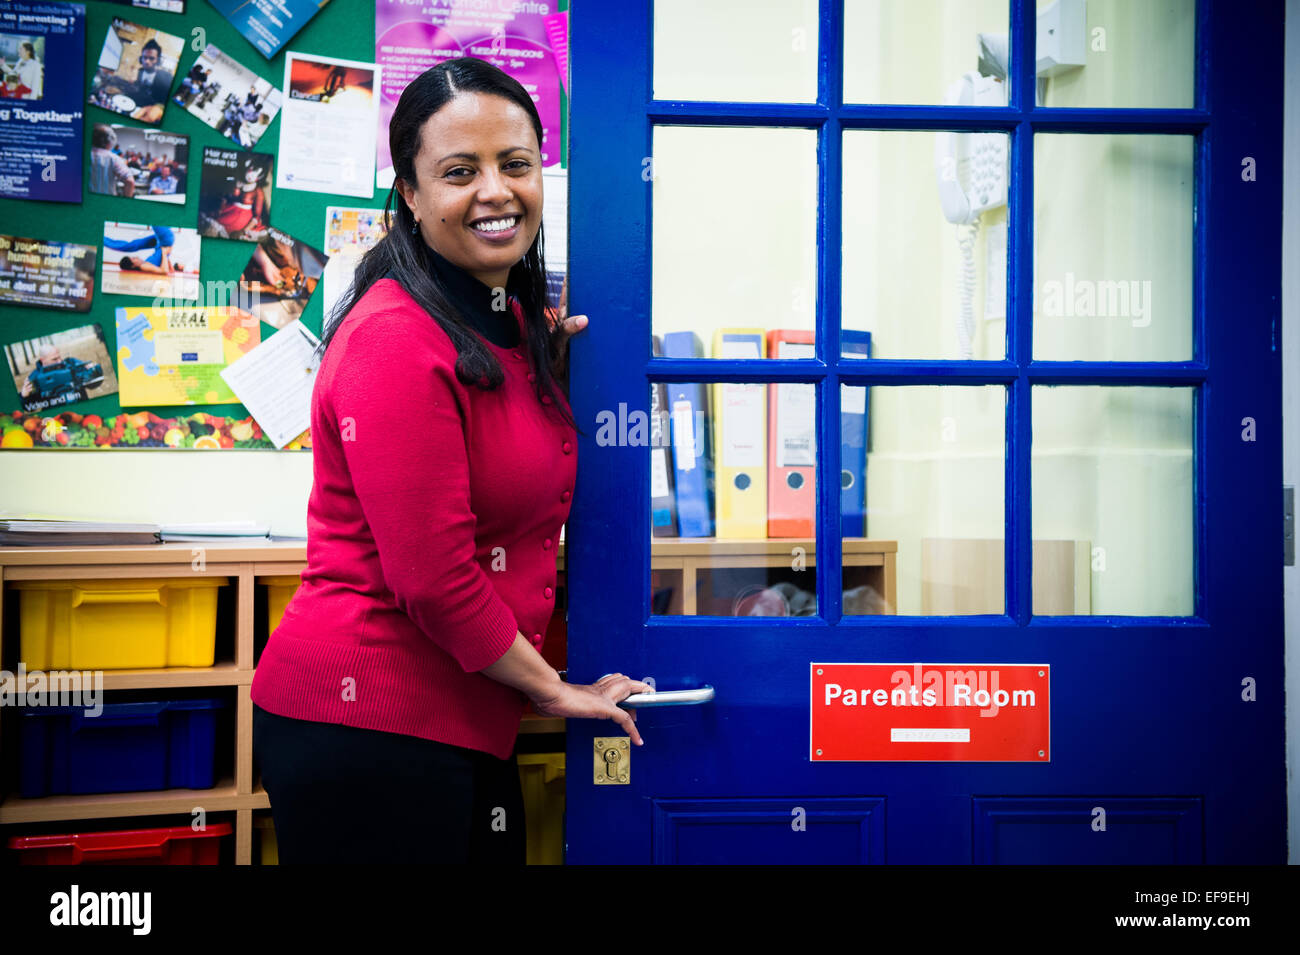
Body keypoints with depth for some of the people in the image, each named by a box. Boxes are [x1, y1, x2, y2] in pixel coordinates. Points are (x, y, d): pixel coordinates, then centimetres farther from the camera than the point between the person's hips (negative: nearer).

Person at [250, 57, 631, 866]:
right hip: (367, 723, -9)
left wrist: (550, 364, 8)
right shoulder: (398, 341, -19)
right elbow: (433, 577, -21)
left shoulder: (509, 316, 10)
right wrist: (550, 687, -7)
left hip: (466, 722, 9)